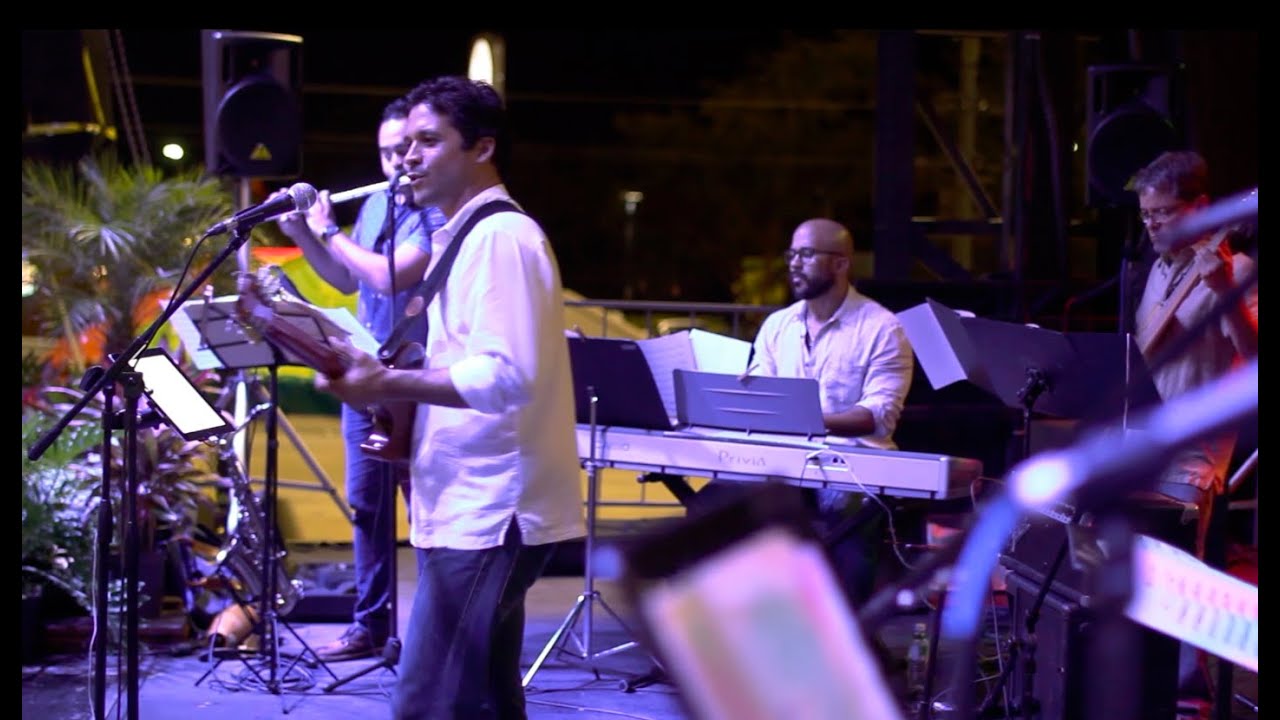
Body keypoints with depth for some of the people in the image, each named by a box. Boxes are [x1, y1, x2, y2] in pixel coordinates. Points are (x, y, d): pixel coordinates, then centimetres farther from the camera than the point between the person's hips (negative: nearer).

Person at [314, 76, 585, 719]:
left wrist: (389, 384, -22)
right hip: (476, 507, 11)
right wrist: (405, 422, 12)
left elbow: (505, 375, -24)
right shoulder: (466, 238, 19)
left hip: (488, 512, -11)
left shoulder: (501, 237, -13)